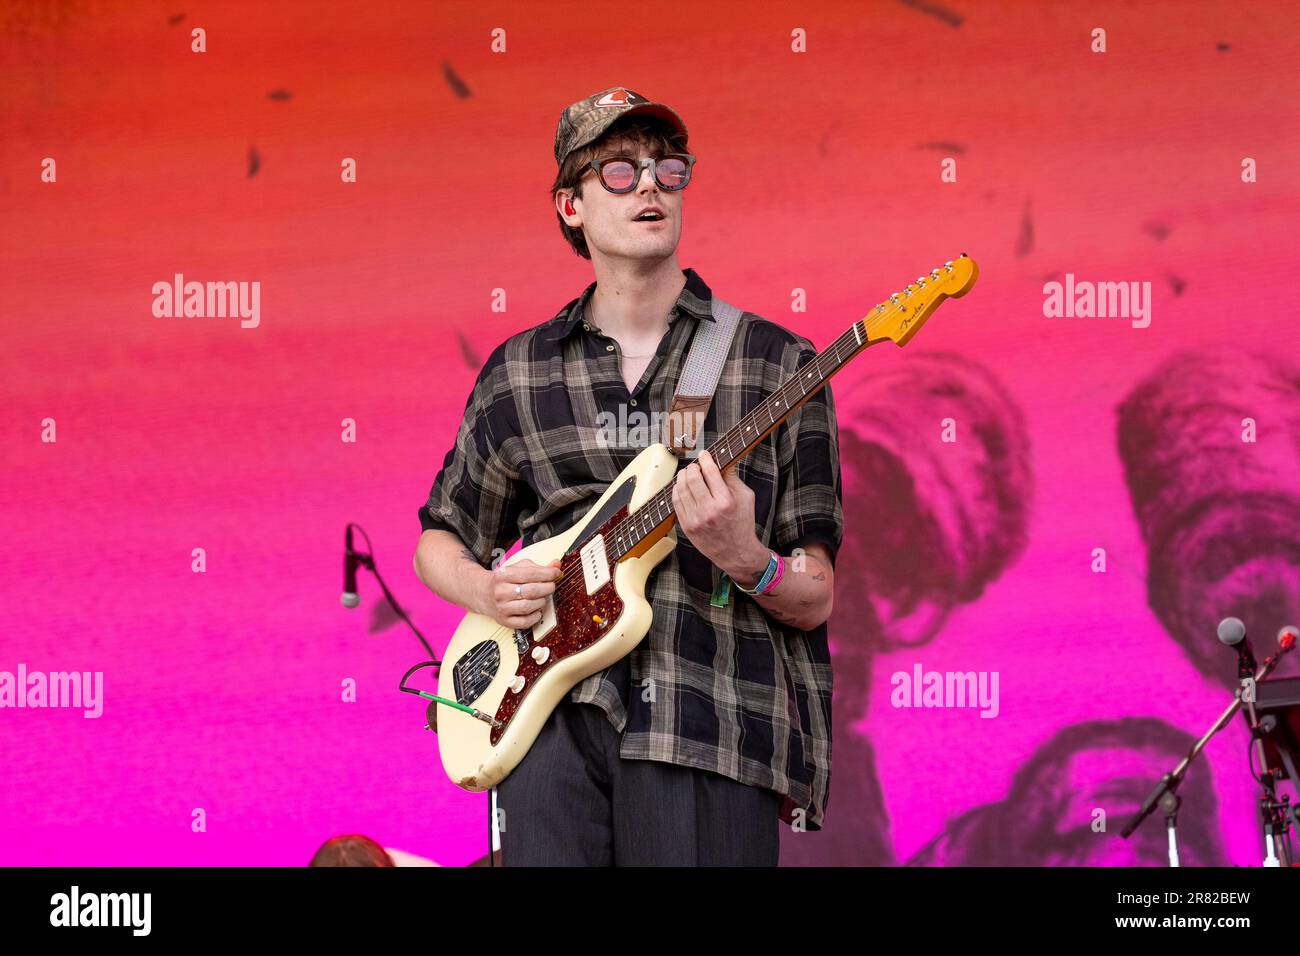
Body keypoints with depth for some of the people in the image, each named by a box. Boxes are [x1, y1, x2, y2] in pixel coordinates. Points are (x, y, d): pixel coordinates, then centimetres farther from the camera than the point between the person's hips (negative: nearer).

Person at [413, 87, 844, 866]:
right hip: (552, 714, 2)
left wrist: (746, 561, -16)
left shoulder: (775, 366, 7)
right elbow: (440, 540, 24)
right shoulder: (517, 374, 14)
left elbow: (815, 600, 6)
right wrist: (485, 590, 2)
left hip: (714, 722, -2)